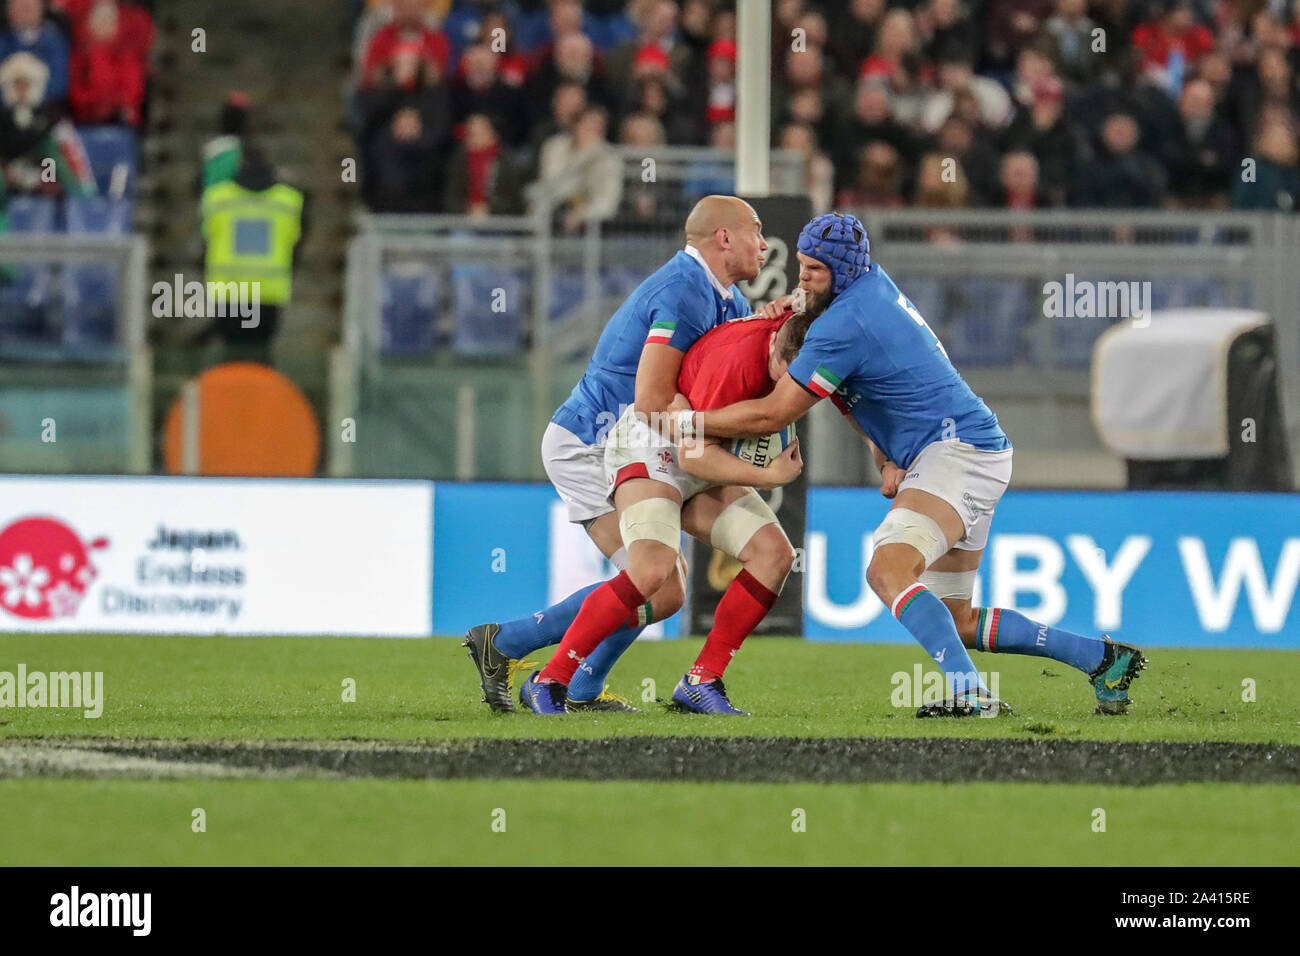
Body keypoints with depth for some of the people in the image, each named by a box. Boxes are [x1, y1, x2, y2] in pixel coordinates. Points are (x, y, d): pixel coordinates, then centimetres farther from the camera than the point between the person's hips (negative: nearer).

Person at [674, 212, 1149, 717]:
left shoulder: (844, 325, -17)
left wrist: (688, 421, -4)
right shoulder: (873, 280, 12)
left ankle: (970, 691, -45)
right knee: (955, 621, 13)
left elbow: (770, 414, -15)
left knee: (889, 570, -30)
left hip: (959, 451, -10)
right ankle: (1100, 658, 18)